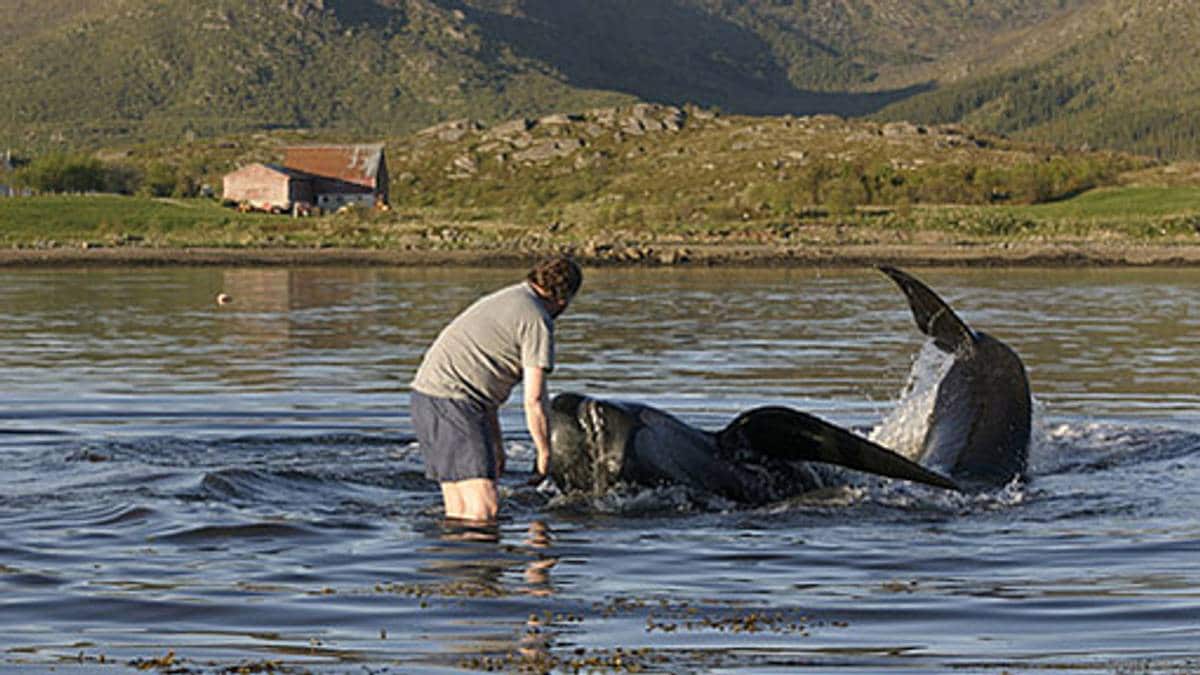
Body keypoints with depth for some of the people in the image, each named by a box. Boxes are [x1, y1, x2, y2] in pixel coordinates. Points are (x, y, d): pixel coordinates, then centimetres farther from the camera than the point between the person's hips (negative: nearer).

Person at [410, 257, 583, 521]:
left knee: (459, 509, 8)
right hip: (452, 401, -10)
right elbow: (534, 400, -8)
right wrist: (544, 453, 6)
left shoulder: (502, 301, 24)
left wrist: (496, 444, 31)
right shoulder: (537, 321, -5)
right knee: (484, 509, -14)